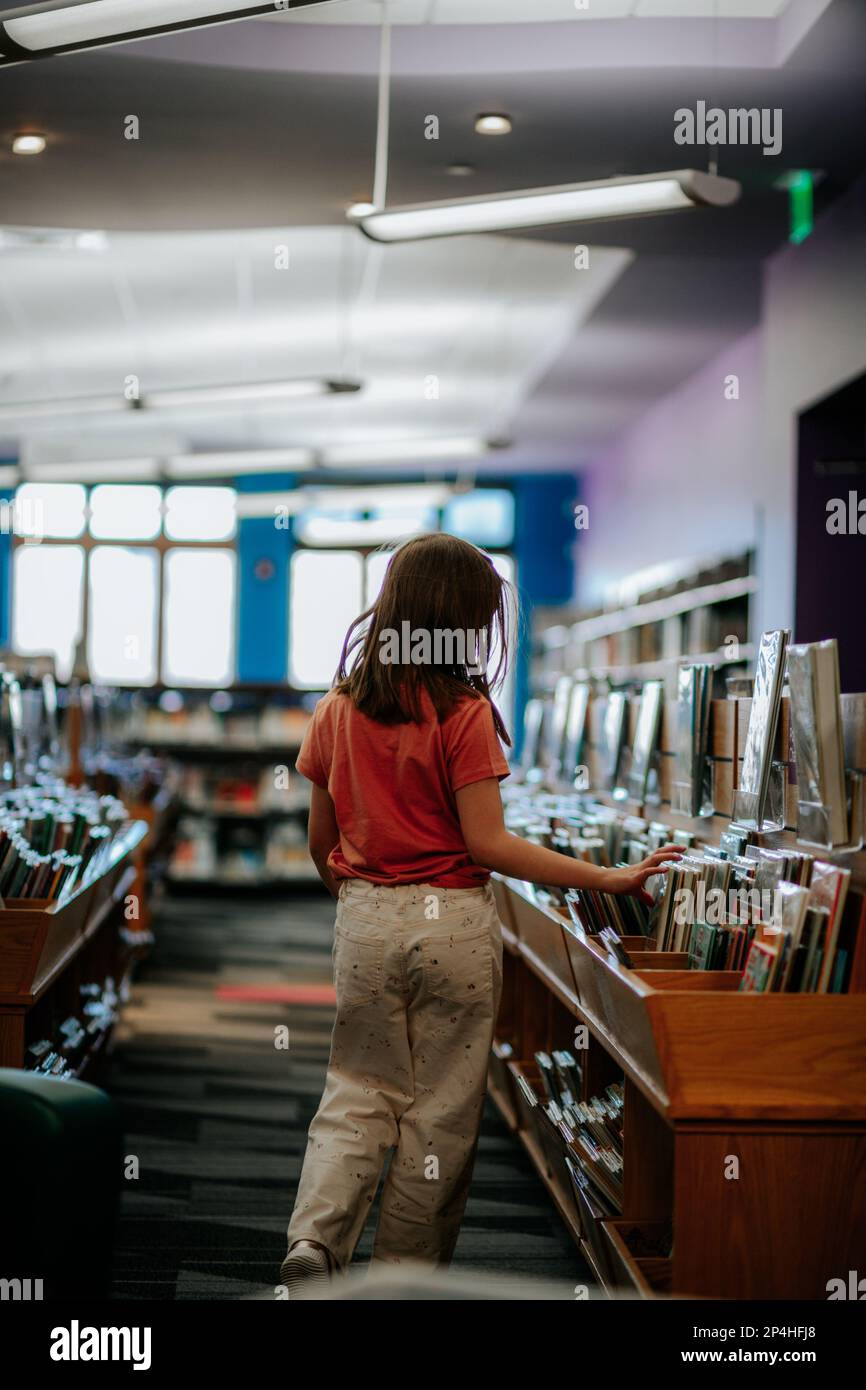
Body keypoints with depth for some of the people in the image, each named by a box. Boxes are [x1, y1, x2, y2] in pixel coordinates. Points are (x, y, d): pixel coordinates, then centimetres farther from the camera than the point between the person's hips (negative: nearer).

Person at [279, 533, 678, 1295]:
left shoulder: (338, 710, 3)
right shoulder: (464, 713, -12)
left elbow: (321, 840, 8)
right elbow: (487, 843, -15)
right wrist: (609, 879, -13)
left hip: (364, 922, 4)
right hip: (452, 922, -4)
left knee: (359, 1091, 15)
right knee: (440, 1108, 9)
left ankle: (315, 1241, -4)